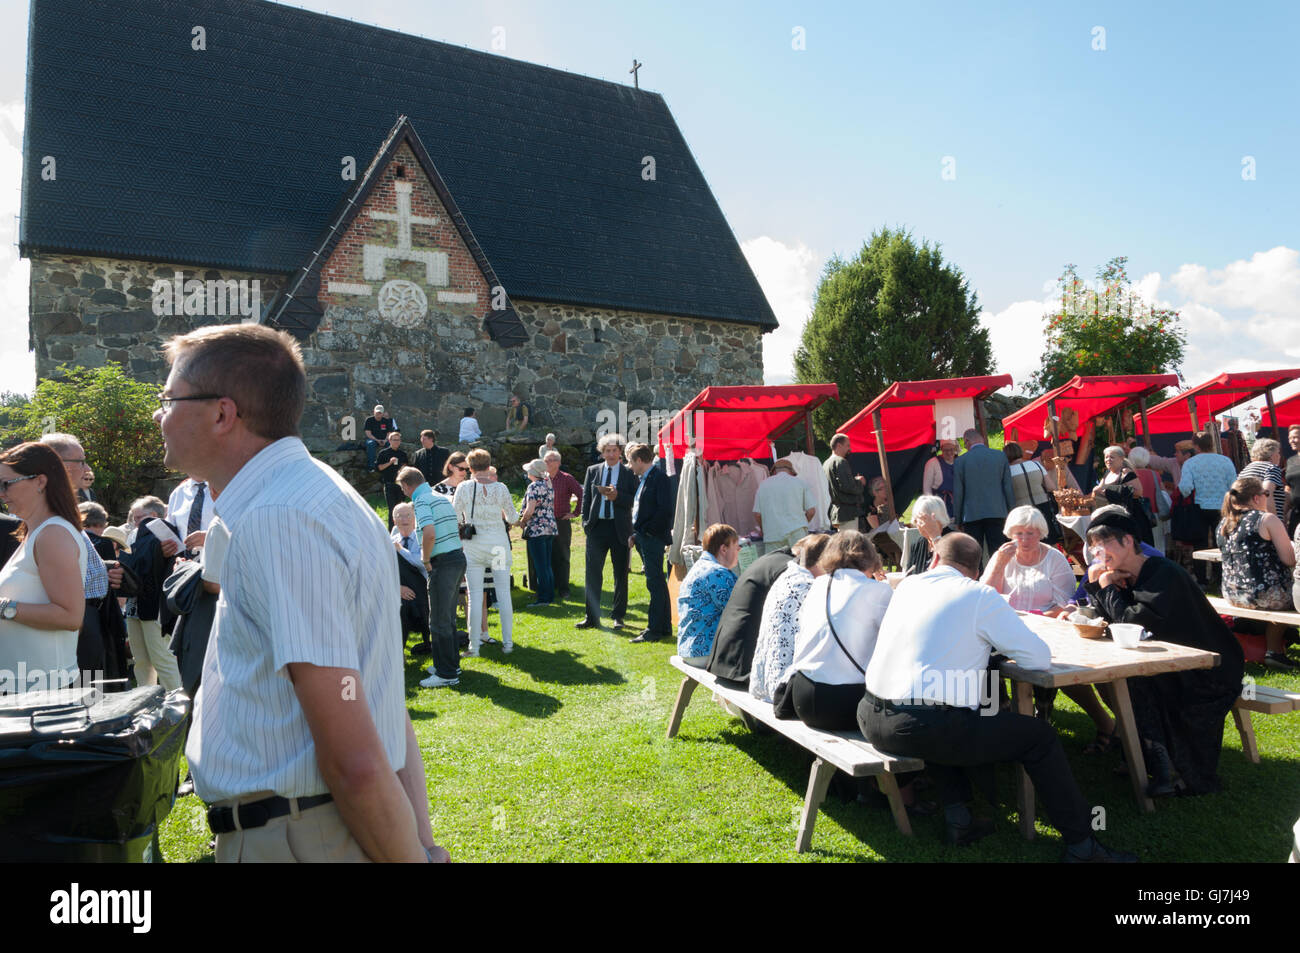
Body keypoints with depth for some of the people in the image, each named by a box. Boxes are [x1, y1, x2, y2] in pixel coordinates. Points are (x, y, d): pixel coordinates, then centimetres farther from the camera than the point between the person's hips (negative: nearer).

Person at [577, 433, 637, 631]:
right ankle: (591, 616, 9)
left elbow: (635, 500, -5)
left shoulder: (628, 473, 1)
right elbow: (586, 498, 10)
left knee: (621, 574, 7)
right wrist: (586, 522, 1)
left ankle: (618, 616, 18)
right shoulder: (592, 471, 10)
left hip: (620, 528, -2)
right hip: (597, 526, 2)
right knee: (593, 572, 2)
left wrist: (617, 496, -19)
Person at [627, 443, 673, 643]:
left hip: (653, 537, -10)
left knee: (655, 583, -5)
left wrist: (646, 531, -14)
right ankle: (664, 627, 21)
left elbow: (665, 510, -19)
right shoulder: (642, 479, 17)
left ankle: (655, 629, -1)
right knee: (657, 582, 14)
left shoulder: (659, 477, -12)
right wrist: (635, 534, 10)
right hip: (643, 538, 10)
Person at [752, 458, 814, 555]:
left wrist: (763, 530, 25)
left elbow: (757, 514, 9)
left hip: (772, 535, 1)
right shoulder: (800, 483, 9)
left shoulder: (763, 485, 12)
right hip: (796, 532, -1)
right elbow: (811, 510, 3)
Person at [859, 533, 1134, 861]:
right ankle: (1081, 846, 23)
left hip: (871, 719, 6)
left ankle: (957, 817, 29)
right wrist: (993, 642, 17)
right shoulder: (980, 596, -4)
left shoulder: (906, 585, 13)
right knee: (1041, 736, 13)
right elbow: (1041, 657, -1)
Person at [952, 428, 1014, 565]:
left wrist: (958, 520, 8)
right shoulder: (1001, 456, 4)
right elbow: (1008, 488, 5)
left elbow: (958, 493, 1)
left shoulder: (961, 461, -2)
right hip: (997, 513, 2)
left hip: (971, 515, -1)